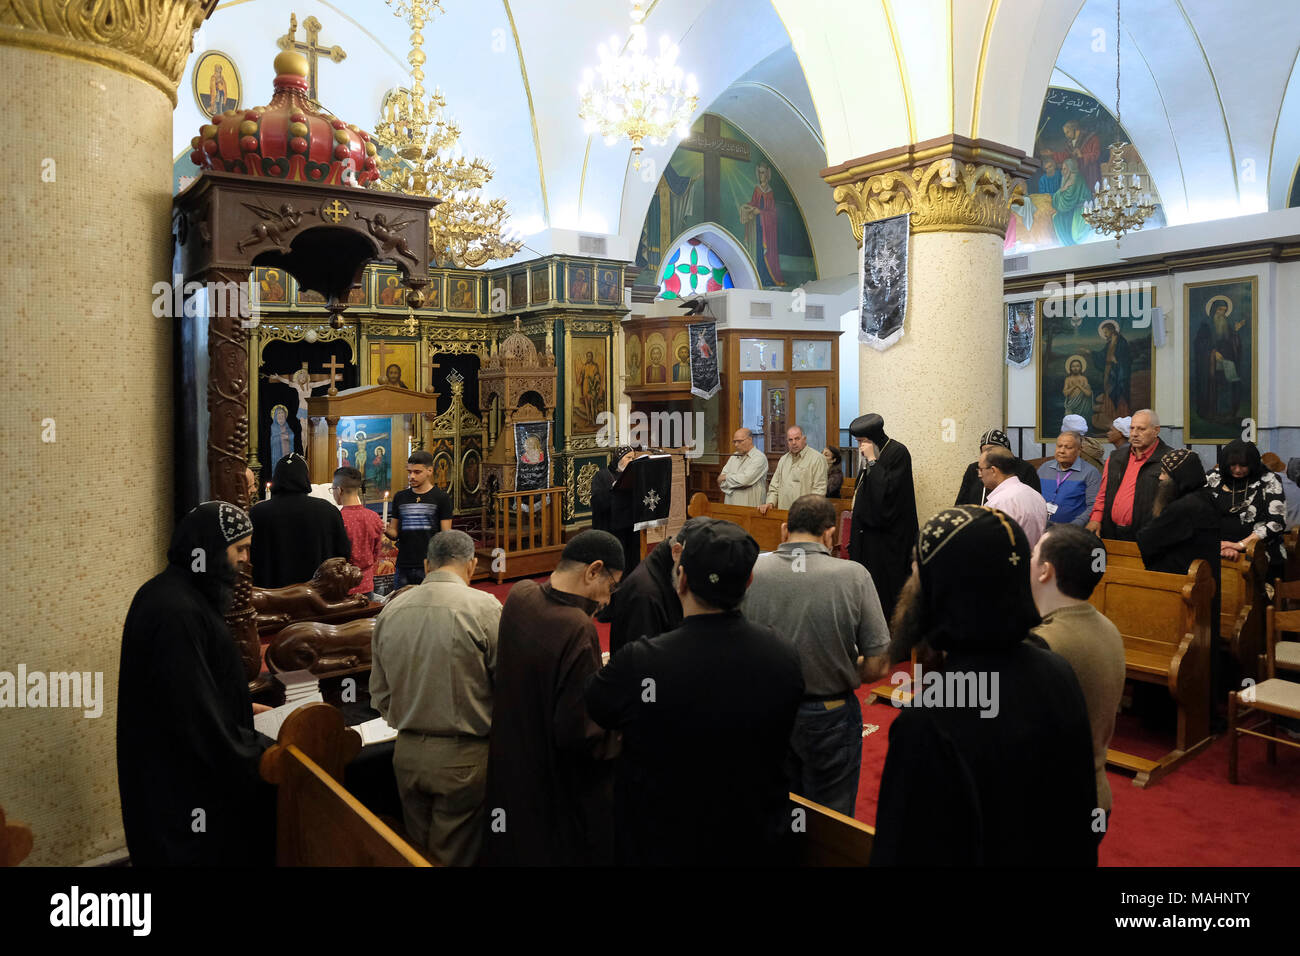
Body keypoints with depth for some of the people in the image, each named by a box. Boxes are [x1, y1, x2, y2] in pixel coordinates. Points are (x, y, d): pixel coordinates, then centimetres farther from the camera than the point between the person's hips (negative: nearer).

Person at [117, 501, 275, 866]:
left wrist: (243, 708, 18)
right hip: (184, 779, -10)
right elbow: (194, 711, -27)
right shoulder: (177, 611, -27)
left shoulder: (178, 592, 5)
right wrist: (263, 752, -19)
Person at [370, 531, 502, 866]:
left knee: (418, 853, 20)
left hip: (407, 754, 5)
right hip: (463, 759, -4)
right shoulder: (484, 608, -15)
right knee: (455, 856, 10)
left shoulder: (391, 610, 0)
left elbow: (379, 695, 9)